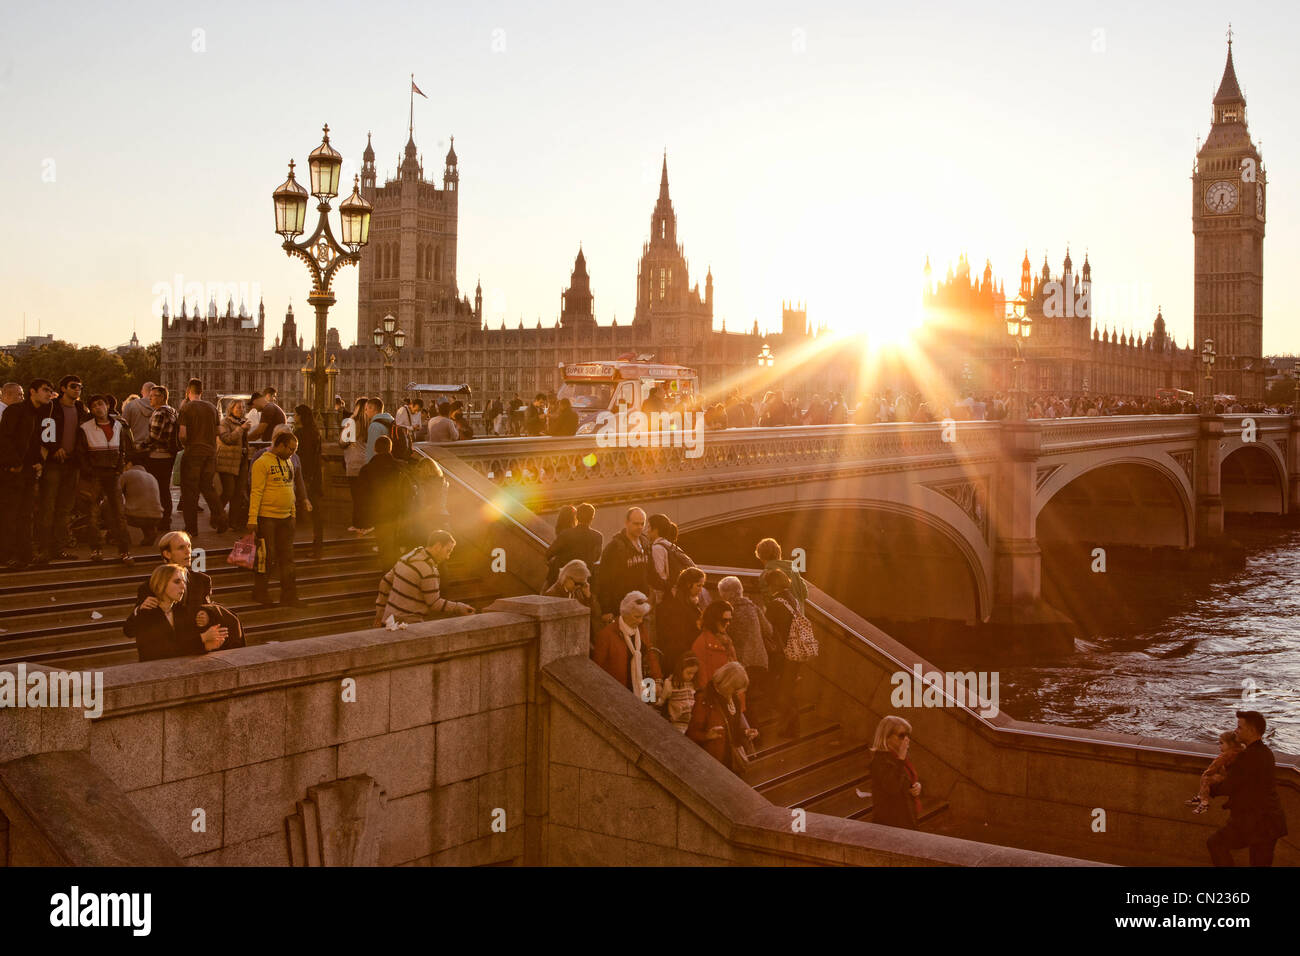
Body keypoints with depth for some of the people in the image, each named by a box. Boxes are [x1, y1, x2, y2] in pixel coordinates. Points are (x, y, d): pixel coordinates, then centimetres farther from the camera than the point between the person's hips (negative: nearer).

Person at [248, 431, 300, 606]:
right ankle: (260, 593, 15)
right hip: (267, 517, -7)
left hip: (286, 518, 7)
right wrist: (252, 518, -19)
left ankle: (289, 596, 10)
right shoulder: (262, 462, -10)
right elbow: (256, 492, -15)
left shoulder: (288, 462, 14)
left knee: (287, 557, 7)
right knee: (266, 556, 1)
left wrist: (293, 513, 18)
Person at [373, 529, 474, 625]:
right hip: (408, 623, -10)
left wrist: (380, 611, 22)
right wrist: (460, 608, -5)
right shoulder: (429, 571, -19)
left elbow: (385, 583, 16)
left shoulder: (408, 557, 9)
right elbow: (434, 604, -13)